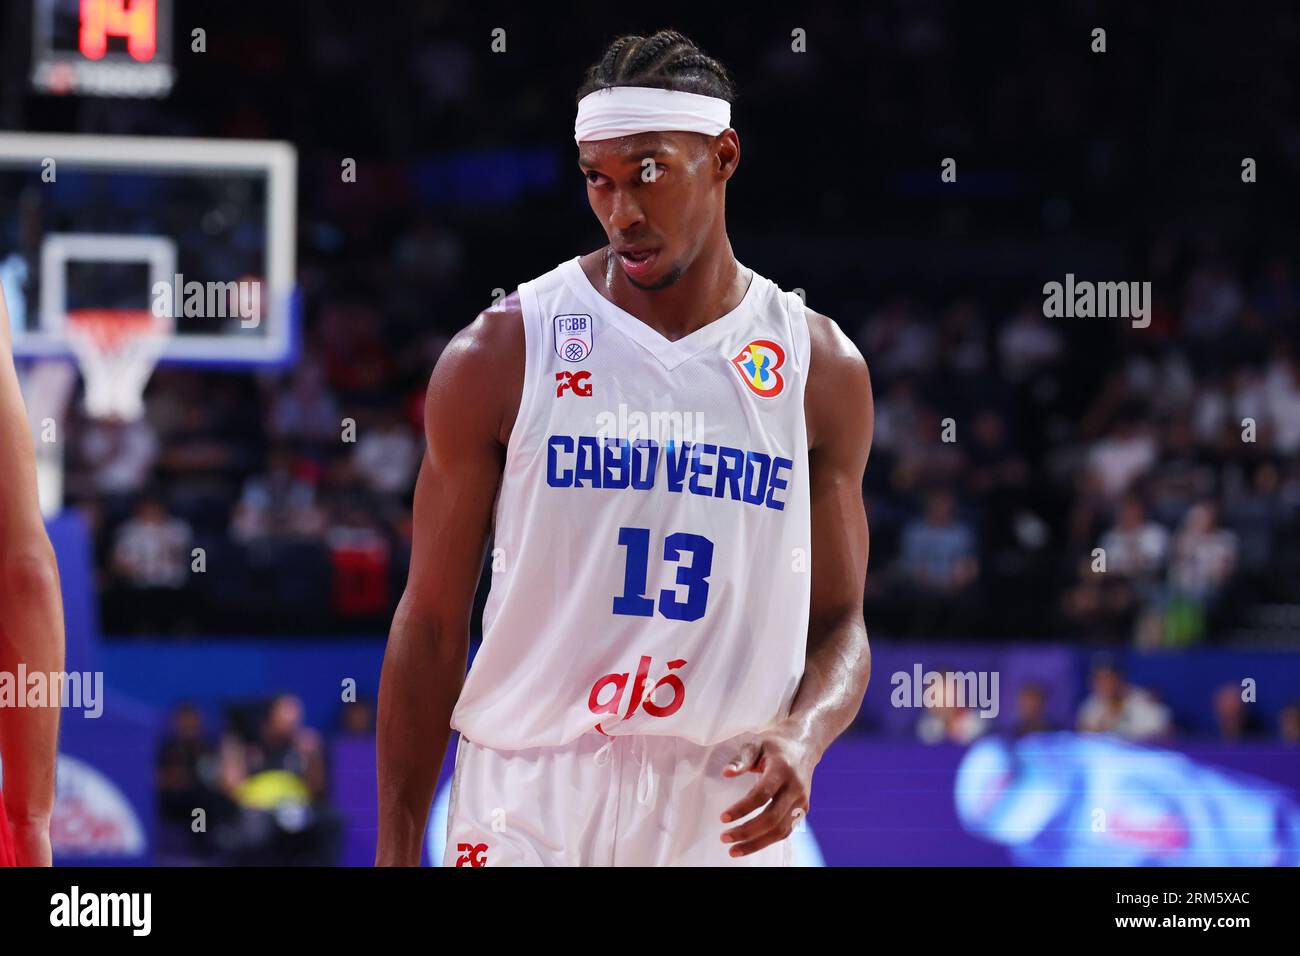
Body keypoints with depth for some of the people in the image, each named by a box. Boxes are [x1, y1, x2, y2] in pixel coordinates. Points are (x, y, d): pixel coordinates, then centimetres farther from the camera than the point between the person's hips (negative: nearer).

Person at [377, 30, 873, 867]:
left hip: (724, 819, 2)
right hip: (528, 817, -2)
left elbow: (839, 623, 11)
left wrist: (803, 735, -11)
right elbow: (431, 625, 1)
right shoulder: (498, 357, -1)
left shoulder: (824, 371, 6)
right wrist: (397, 852, -3)